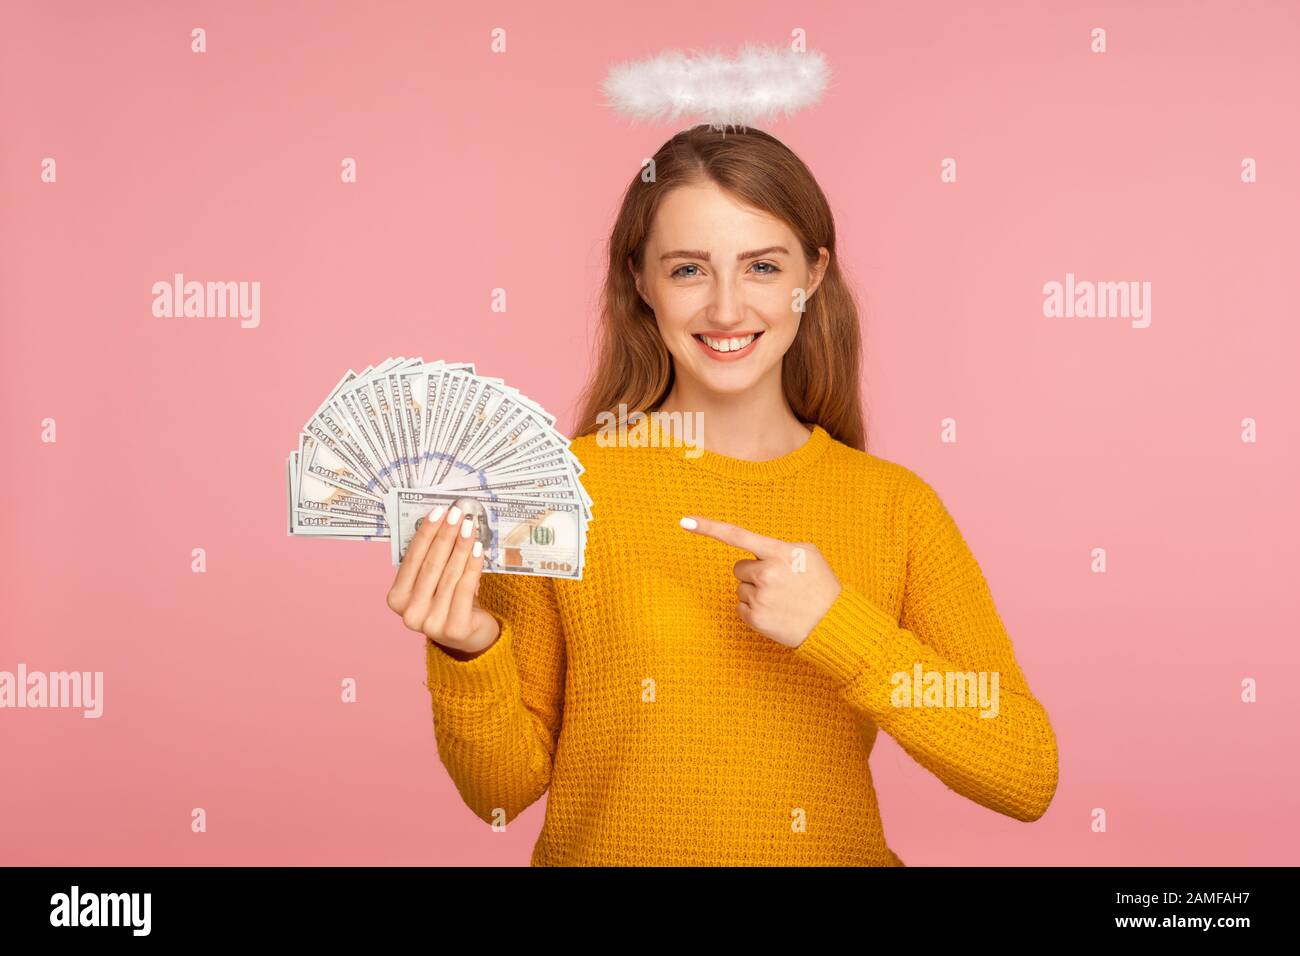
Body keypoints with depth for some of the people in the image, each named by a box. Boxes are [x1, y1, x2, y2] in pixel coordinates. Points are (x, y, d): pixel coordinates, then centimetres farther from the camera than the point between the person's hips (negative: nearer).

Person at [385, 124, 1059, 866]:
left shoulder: (896, 506, -2)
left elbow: (1029, 782, -7)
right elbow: (505, 789, 0)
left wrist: (838, 629, -17)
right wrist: (468, 655, -18)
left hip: (832, 849, 1)